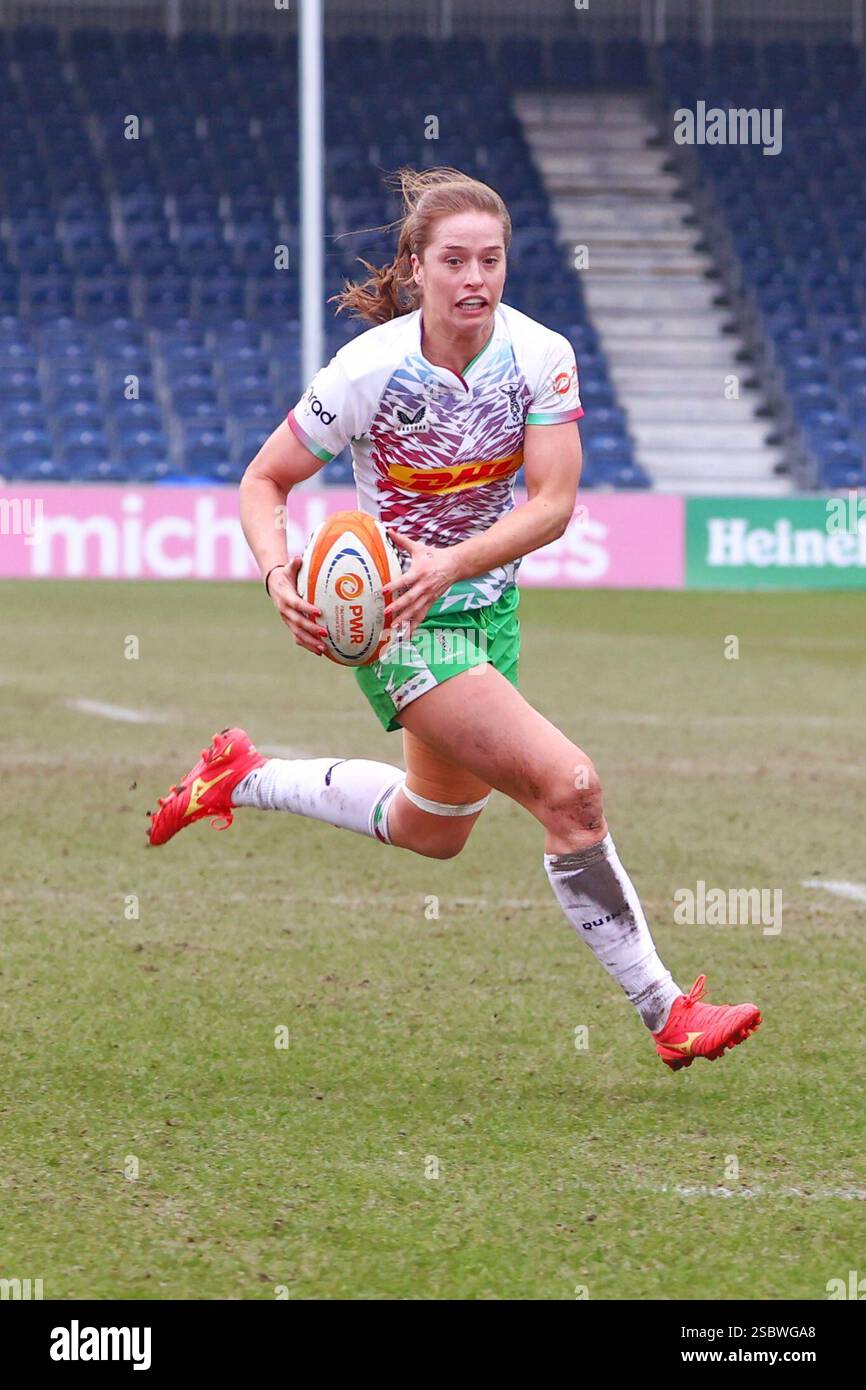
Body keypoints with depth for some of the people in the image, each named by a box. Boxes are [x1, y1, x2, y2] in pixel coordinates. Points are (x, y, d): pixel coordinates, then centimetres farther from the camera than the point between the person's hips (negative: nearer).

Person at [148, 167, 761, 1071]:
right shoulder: (371, 371, -20)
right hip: (396, 623, -6)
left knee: (432, 830, 24)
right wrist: (279, 574, -29)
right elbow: (263, 480, -9)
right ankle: (664, 1013, -13)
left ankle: (243, 780, 42)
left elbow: (553, 504, -15)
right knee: (570, 789, -20)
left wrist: (451, 564, -31)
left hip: (483, 603, 6)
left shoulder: (542, 356, -12)